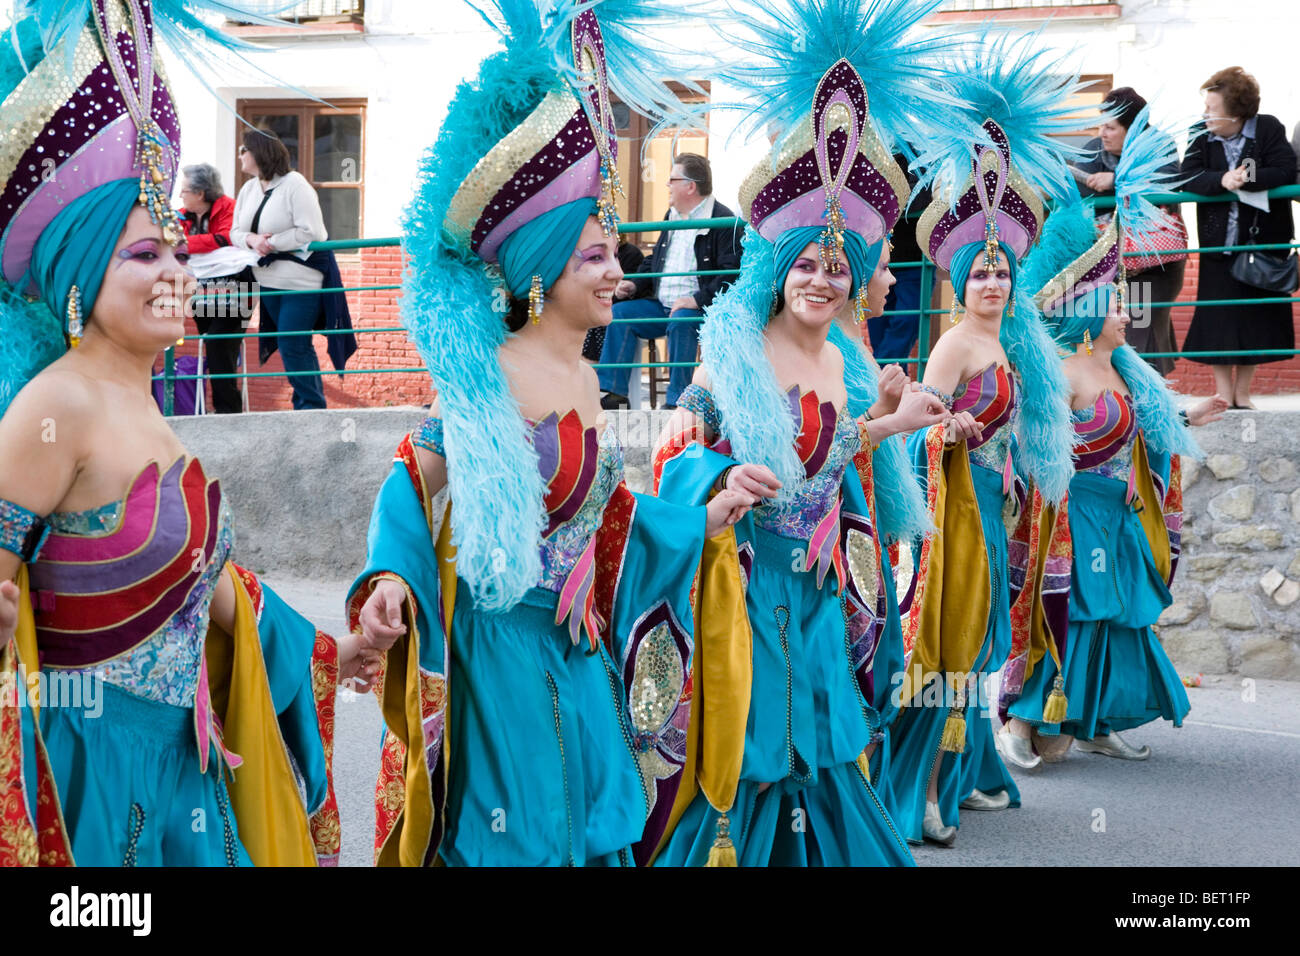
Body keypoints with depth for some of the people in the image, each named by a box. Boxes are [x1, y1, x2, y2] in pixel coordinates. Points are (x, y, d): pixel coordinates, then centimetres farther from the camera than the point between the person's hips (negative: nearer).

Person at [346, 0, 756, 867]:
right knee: (514, 833, 2)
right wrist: (392, 576, -32)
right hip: (500, 642, -8)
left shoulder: (585, 381, 9)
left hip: (578, 649, 8)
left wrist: (701, 521, 20)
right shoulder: (491, 380, -16)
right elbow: (418, 481, -17)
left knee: (597, 824, 16)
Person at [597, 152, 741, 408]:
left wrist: (697, 300, -28)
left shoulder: (723, 221, -10)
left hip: (702, 309, -8)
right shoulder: (672, 215, 18)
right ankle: (614, 392, -8)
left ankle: (676, 399, -30)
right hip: (662, 305, 9)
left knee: (680, 322, -37)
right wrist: (634, 284, 10)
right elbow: (655, 260, 29)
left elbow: (731, 272, -19)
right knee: (620, 312, -6)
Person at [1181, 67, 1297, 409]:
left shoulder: (1269, 129, -9)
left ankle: (1242, 394, 20)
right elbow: (1188, 177, -11)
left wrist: (1244, 179, -28)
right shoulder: (1201, 133, -4)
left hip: (1261, 242, -1)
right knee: (1217, 318, 3)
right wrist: (1221, 180, -28)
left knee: (1255, 316, 6)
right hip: (1219, 244, 1)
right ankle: (1223, 395, 17)